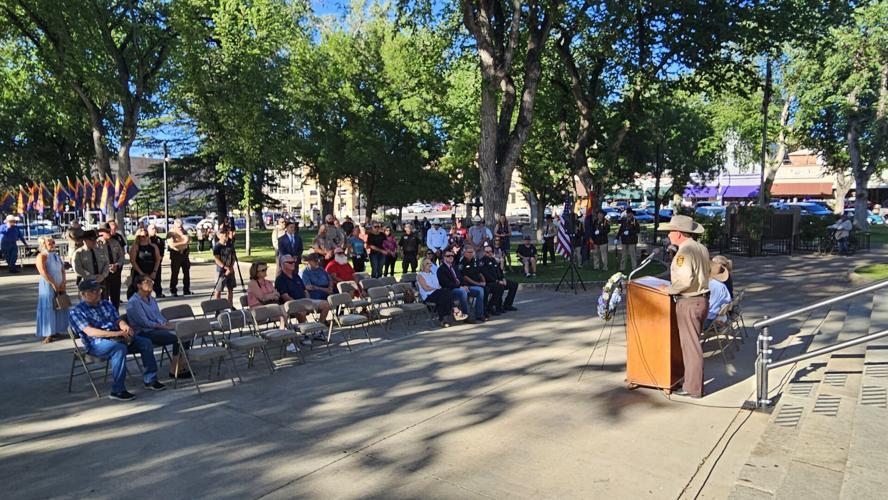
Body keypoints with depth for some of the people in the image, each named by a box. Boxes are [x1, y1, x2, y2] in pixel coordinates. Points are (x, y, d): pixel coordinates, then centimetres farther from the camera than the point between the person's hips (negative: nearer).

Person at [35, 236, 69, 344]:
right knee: (48, 309, -4)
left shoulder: (56, 256, 15)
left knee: (60, 308, 9)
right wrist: (54, 284, -17)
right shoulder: (42, 256, -8)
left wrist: (63, 283, -3)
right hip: (47, 286, -7)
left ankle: (58, 331, 18)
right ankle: (48, 334, 0)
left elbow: (62, 270, 12)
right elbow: (43, 272, -17)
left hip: (60, 286, 7)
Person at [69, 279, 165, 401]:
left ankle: (150, 380, 1)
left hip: (116, 338, 7)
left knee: (146, 343, -9)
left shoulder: (106, 304, 20)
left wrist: (125, 326, -14)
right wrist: (115, 333, -27)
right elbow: (89, 331, -16)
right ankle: (117, 391, -31)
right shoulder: (76, 311, -1)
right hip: (96, 344, -7)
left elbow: (118, 320, 13)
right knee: (120, 348, -36)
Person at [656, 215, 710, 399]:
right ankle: (693, 381, 29)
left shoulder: (684, 252, -20)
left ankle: (693, 388, 9)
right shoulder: (702, 249, 9)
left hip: (688, 303, -9)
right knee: (693, 343, 19)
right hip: (703, 299, 9)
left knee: (690, 345, 0)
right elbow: (705, 273, 14)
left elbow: (685, 279, -29)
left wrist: (668, 289, -14)